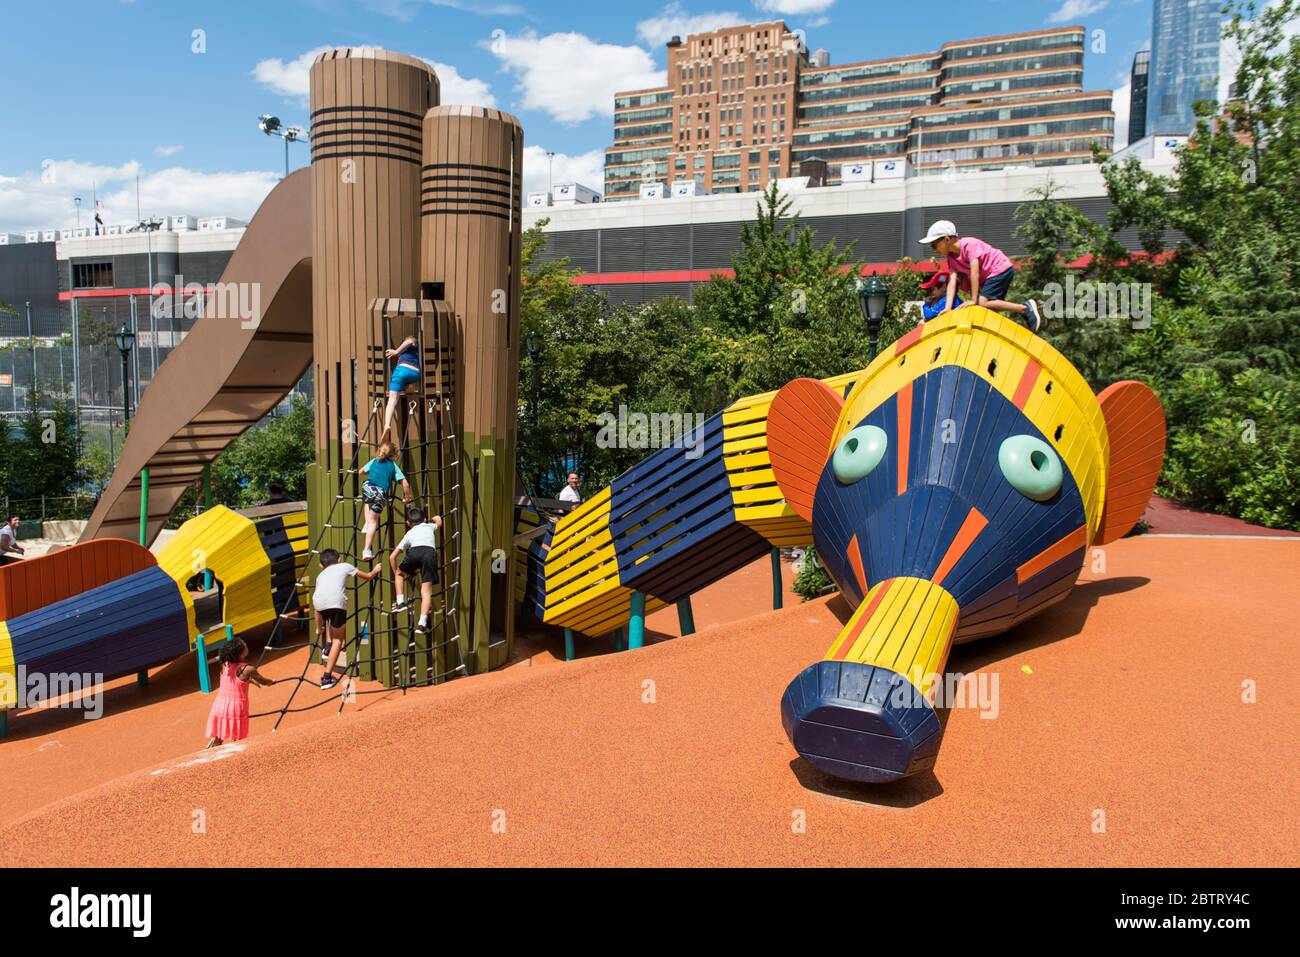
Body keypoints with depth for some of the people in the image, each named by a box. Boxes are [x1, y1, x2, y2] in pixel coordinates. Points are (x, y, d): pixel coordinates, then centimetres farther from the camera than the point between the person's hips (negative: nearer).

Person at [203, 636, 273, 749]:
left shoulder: (225, 664, 1)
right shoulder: (248, 669, -13)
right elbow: (263, 681, 4)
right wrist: (272, 681, 25)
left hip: (220, 704, 5)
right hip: (237, 706, -5)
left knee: (216, 738, 15)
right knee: (238, 739, 5)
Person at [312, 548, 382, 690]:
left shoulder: (320, 575, 36)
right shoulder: (345, 566, 30)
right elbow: (368, 576, 36)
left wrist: (319, 627, 45)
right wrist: (375, 570, 57)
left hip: (318, 600, 3)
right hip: (337, 601, -3)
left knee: (328, 615, 41)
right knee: (338, 639, 13)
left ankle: (327, 645, 27)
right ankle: (327, 677, 7)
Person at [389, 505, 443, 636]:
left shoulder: (409, 533, 33)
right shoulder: (430, 526, 35)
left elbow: (392, 557, 30)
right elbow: (438, 519, 62)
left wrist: (396, 573, 42)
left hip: (415, 552, 0)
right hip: (430, 552, 0)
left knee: (399, 573, 31)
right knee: (426, 592, -1)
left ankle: (400, 602, 18)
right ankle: (422, 623, -14)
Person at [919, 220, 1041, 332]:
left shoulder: (968, 244, -24)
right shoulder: (951, 258, 0)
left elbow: (974, 273, -28)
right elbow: (952, 282, -10)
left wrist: (974, 300, -29)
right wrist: (948, 308, -22)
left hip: (1001, 269, -9)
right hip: (987, 277, 9)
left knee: (983, 302, -25)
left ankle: (1025, 308, -18)